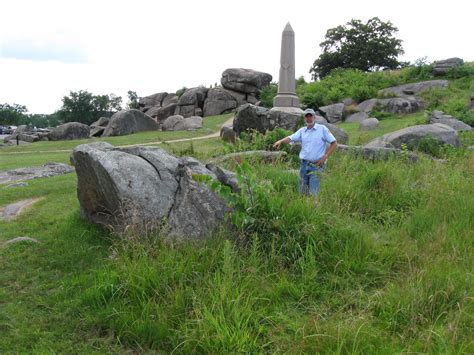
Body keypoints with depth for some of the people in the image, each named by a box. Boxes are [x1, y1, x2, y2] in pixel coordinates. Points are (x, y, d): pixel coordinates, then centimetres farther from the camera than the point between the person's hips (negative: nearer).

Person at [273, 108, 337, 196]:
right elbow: (291, 138, -2)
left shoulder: (322, 129, 0)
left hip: (316, 165, -4)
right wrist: (281, 141, -23)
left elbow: (334, 143, -1)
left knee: (313, 193, -8)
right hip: (304, 164, 4)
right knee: (302, 192, 10)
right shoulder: (302, 131, 12)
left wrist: (325, 157, -8)